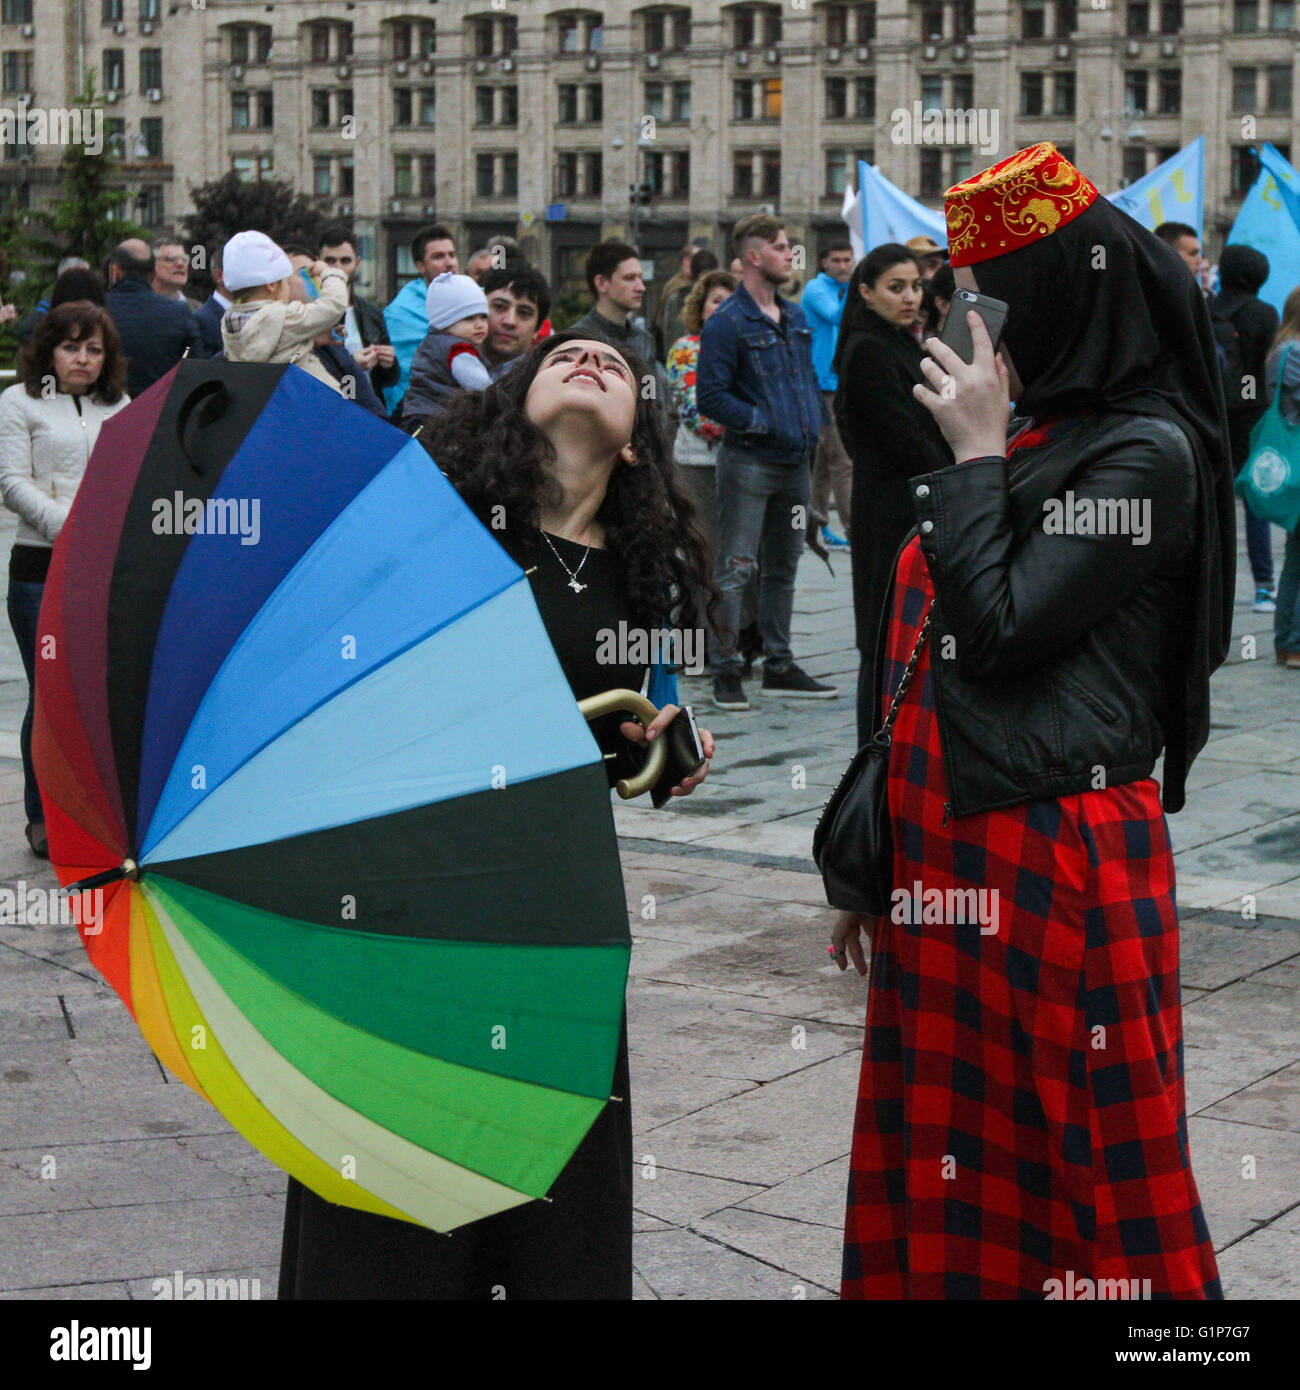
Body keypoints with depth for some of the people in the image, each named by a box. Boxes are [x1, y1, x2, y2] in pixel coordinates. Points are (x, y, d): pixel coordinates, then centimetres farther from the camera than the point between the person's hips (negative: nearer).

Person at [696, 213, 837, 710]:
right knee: (735, 570, -6)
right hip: (749, 462, -8)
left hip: (796, 464, 8)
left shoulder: (795, 316, 14)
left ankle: (779, 666, 23)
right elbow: (711, 397, -15)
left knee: (783, 568, 14)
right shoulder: (726, 323, -11)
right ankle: (725, 671, 0)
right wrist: (763, 422, -16)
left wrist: (814, 421, 8)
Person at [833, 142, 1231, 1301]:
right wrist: (878, 855, 19)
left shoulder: (1146, 454, -11)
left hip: (1058, 851, -8)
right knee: (947, 1165, 14)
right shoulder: (1029, 438, 14)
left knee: (1086, 1167, 1)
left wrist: (978, 453, -11)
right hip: (949, 848, 8)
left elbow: (996, 631, -19)